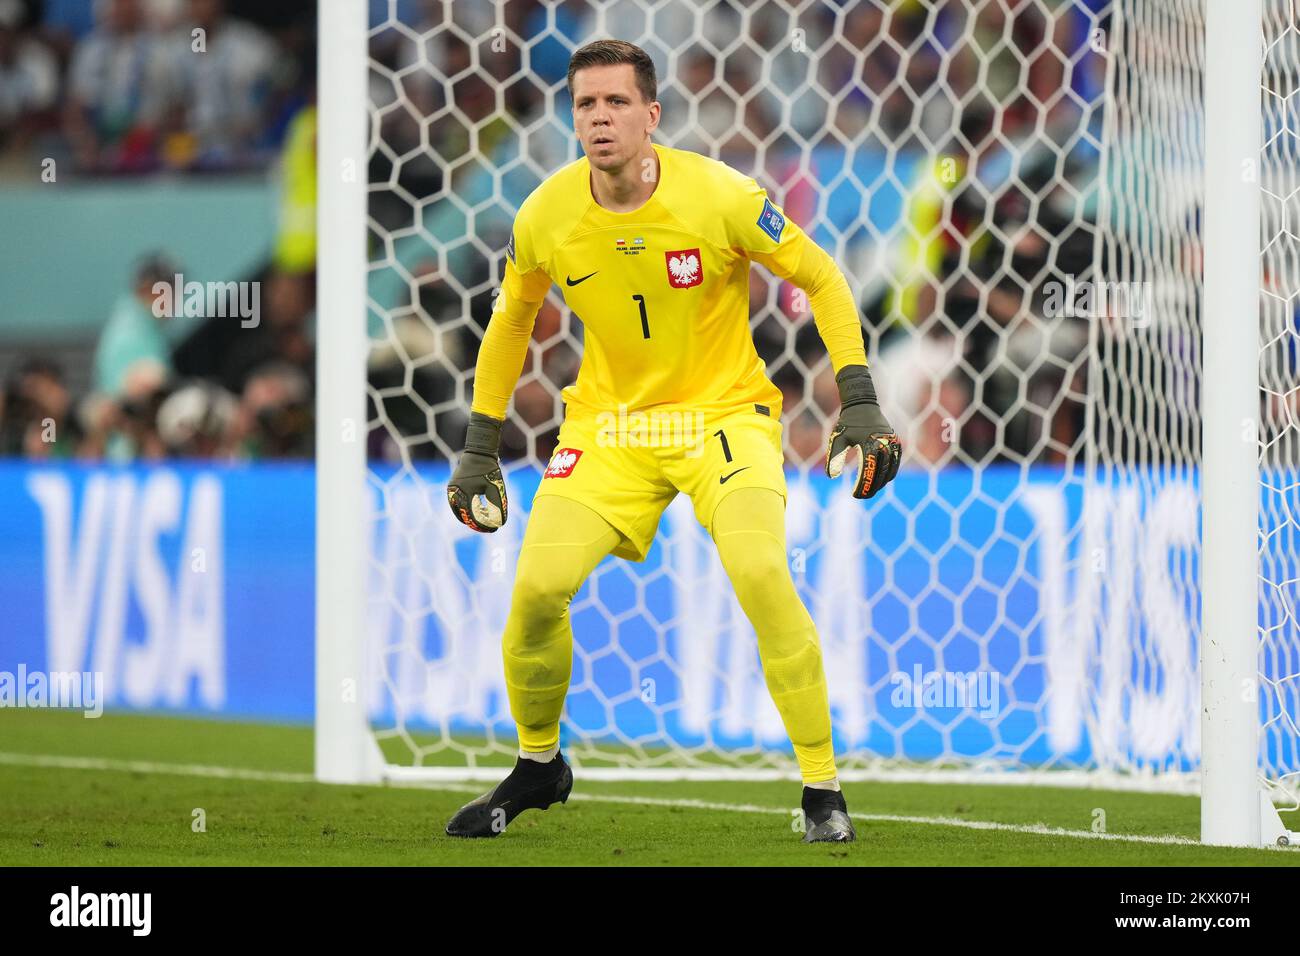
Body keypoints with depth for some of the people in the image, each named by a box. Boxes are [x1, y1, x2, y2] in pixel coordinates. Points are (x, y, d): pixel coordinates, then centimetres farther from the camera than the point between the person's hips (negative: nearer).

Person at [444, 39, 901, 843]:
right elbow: (513, 316, 11)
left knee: (761, 573, -26)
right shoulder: (547, 216, -9)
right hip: (608, 420, 3)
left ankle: (823, 790, -12)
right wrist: (482, 445, 12)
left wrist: (858, 402, -12)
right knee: (539, 587, -14)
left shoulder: (719, 197, -18)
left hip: (723, 411, -3)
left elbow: (820, 277, -5)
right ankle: (538, 766, 16)